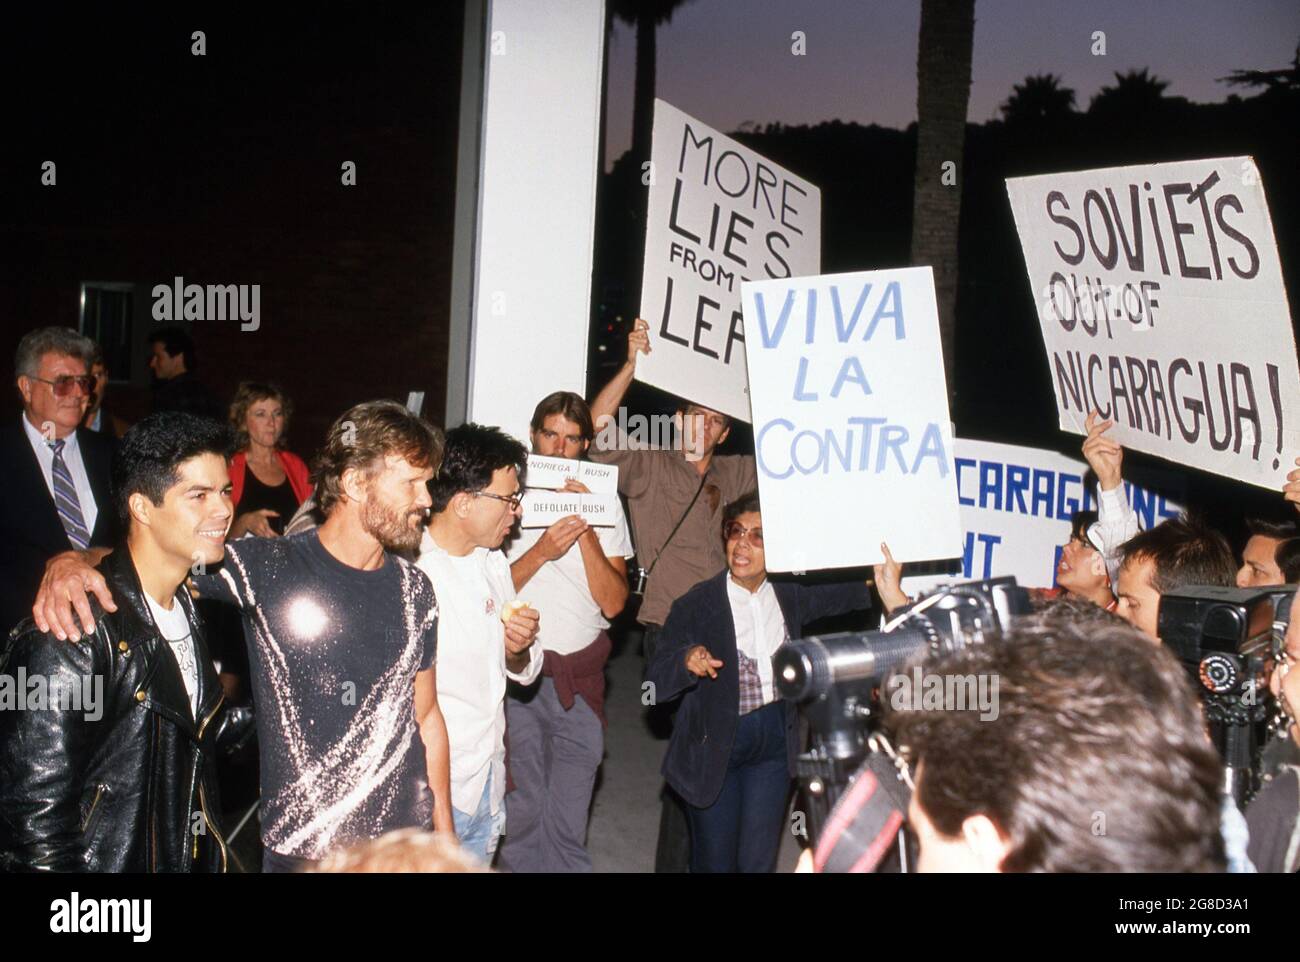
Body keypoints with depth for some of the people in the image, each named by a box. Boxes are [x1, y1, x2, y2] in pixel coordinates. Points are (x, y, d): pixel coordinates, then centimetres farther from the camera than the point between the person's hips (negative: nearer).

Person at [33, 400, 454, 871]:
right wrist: (68, 563, -28)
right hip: (305, 850, -4)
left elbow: (426, 717, 9)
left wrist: (445, 833, 10)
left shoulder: (414, 588, 3)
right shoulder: (268, 568, -10)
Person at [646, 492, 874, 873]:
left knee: (758, 862, 9)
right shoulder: (696, 606, -14)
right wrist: (686, 661, -37)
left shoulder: (789, 596, -2)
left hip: (774, 742, 3)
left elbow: (849, 595, 13)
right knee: (714, 863, 8)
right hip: (713, 748, -3)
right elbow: (655, 683, -17)